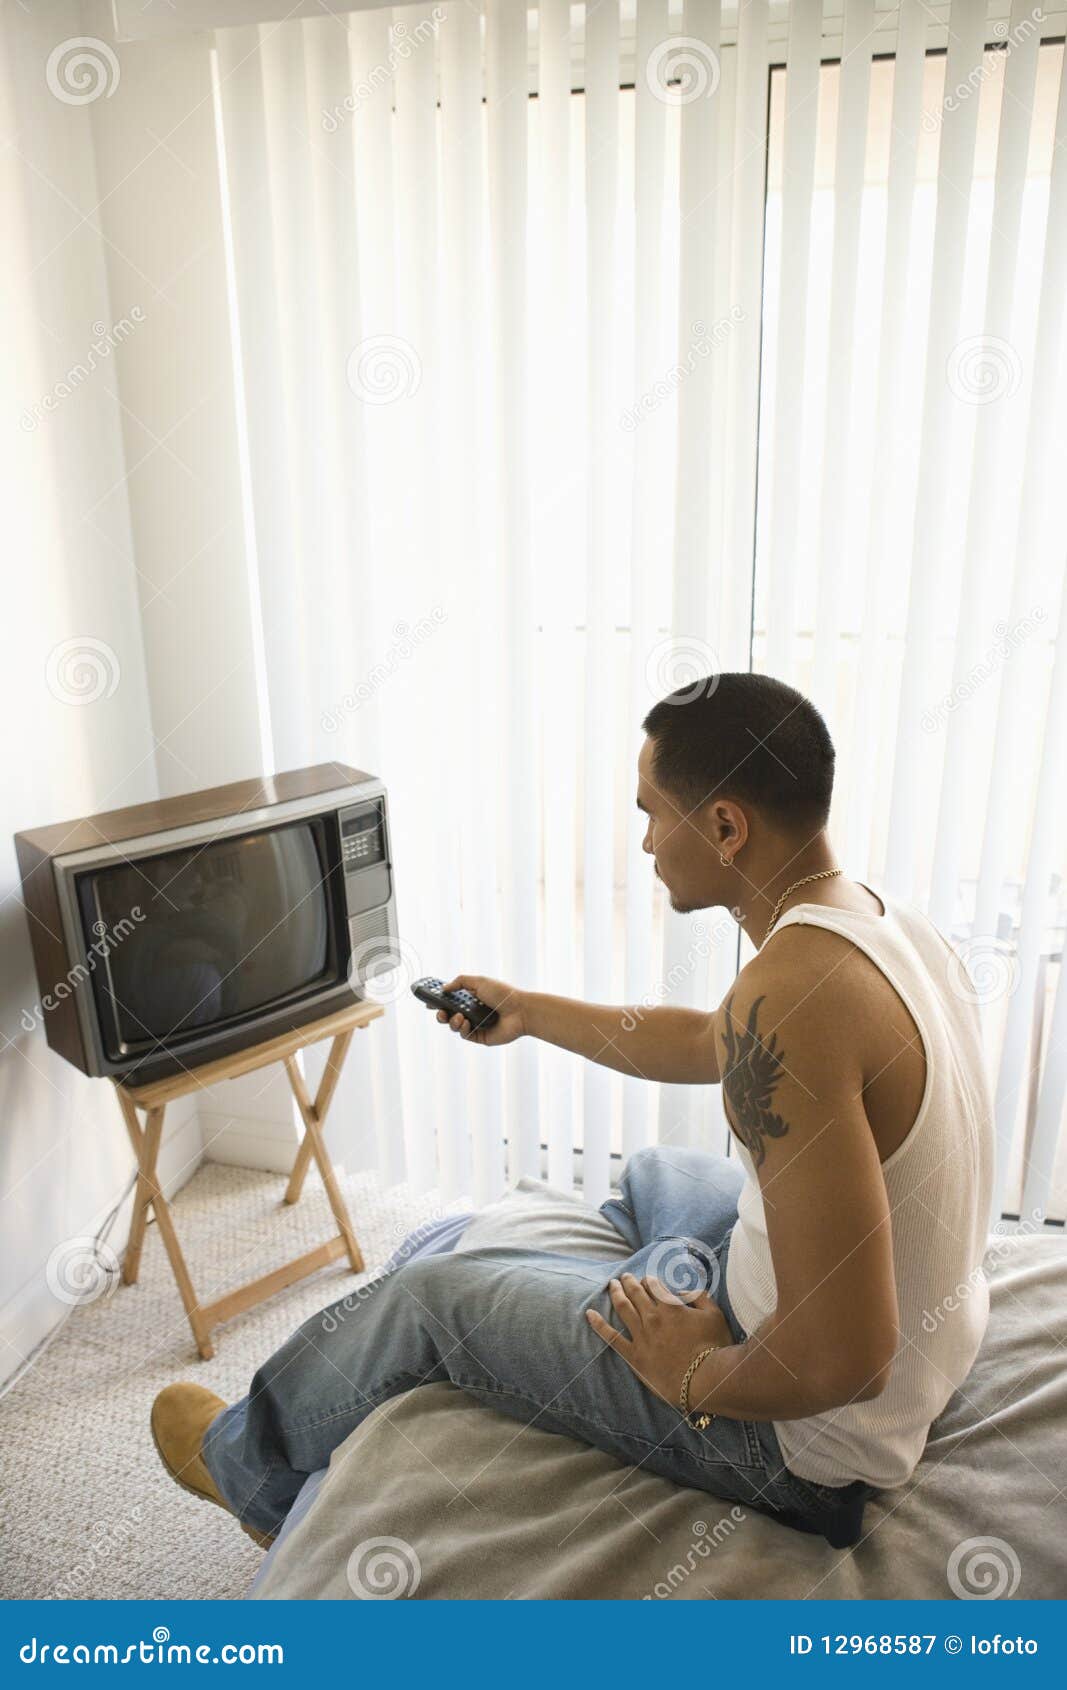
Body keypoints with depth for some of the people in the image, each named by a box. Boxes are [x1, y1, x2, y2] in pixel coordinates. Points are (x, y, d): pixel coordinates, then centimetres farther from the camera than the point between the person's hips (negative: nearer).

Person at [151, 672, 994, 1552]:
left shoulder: (787, 995, -34)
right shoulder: (888, 917, -3)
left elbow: (841, 1361, -32)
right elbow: (704, 1044, 13)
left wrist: (698, 1377, -13)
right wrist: (532, 1011, 19)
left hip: (807, 1433, -8)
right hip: (929, 1341, 8)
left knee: (428, 1296, 7)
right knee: (655, 1173, 32)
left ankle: (249, 1467, 37)